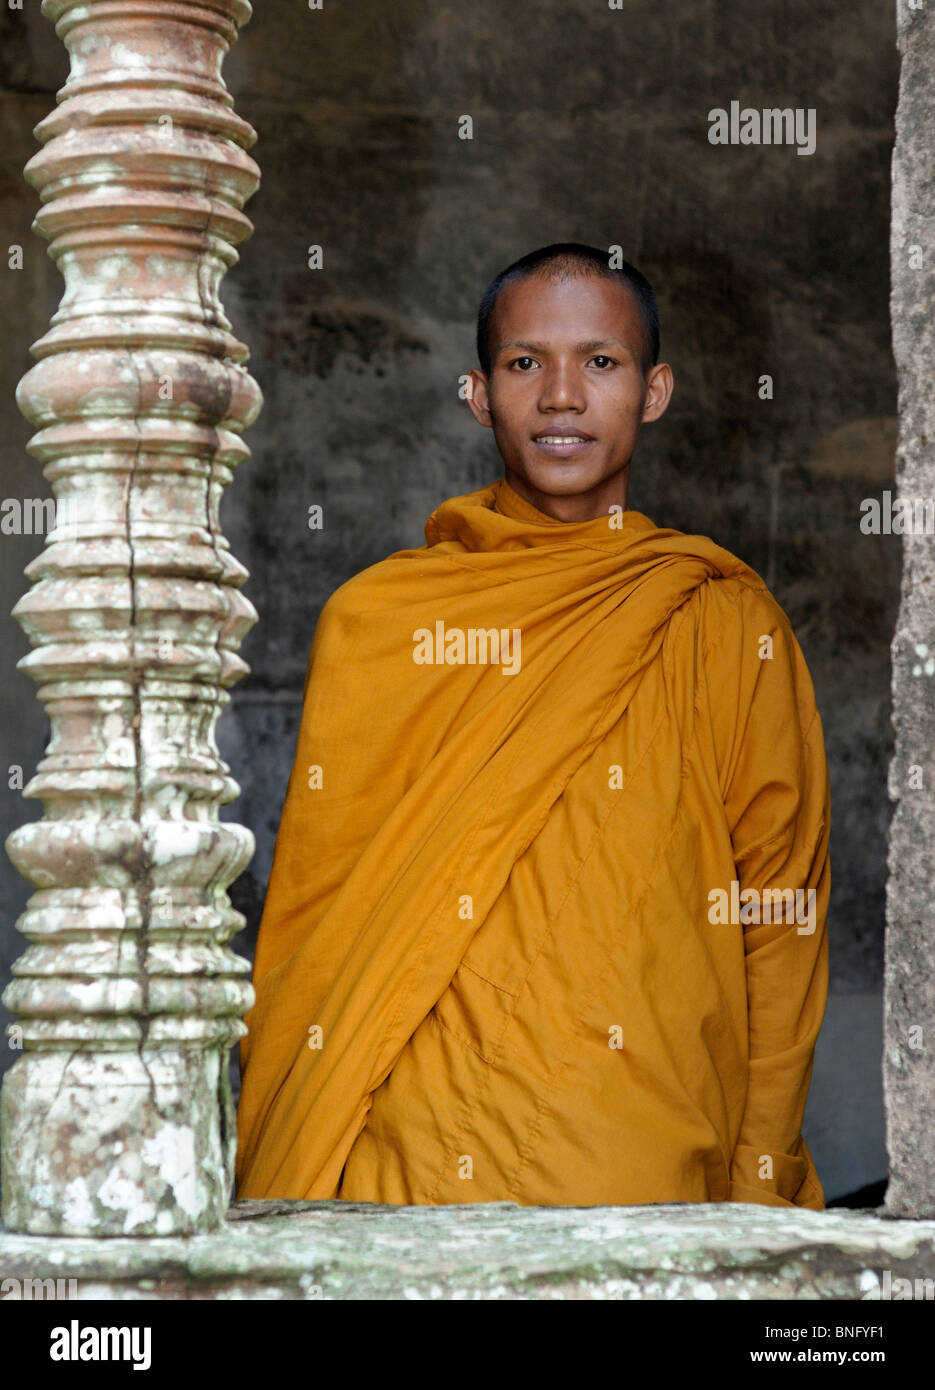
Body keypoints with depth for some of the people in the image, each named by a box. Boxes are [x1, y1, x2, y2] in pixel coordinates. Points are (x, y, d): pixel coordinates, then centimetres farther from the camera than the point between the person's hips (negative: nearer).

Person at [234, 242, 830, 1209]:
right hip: (404, 1155, 1)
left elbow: (781, 921, 4)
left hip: (654, 1157, 0)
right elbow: (313, 903, 8)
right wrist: (286, 1154, 2)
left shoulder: (727, 623, 4)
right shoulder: (372, 619, 6)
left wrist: (763, 1178, -2)